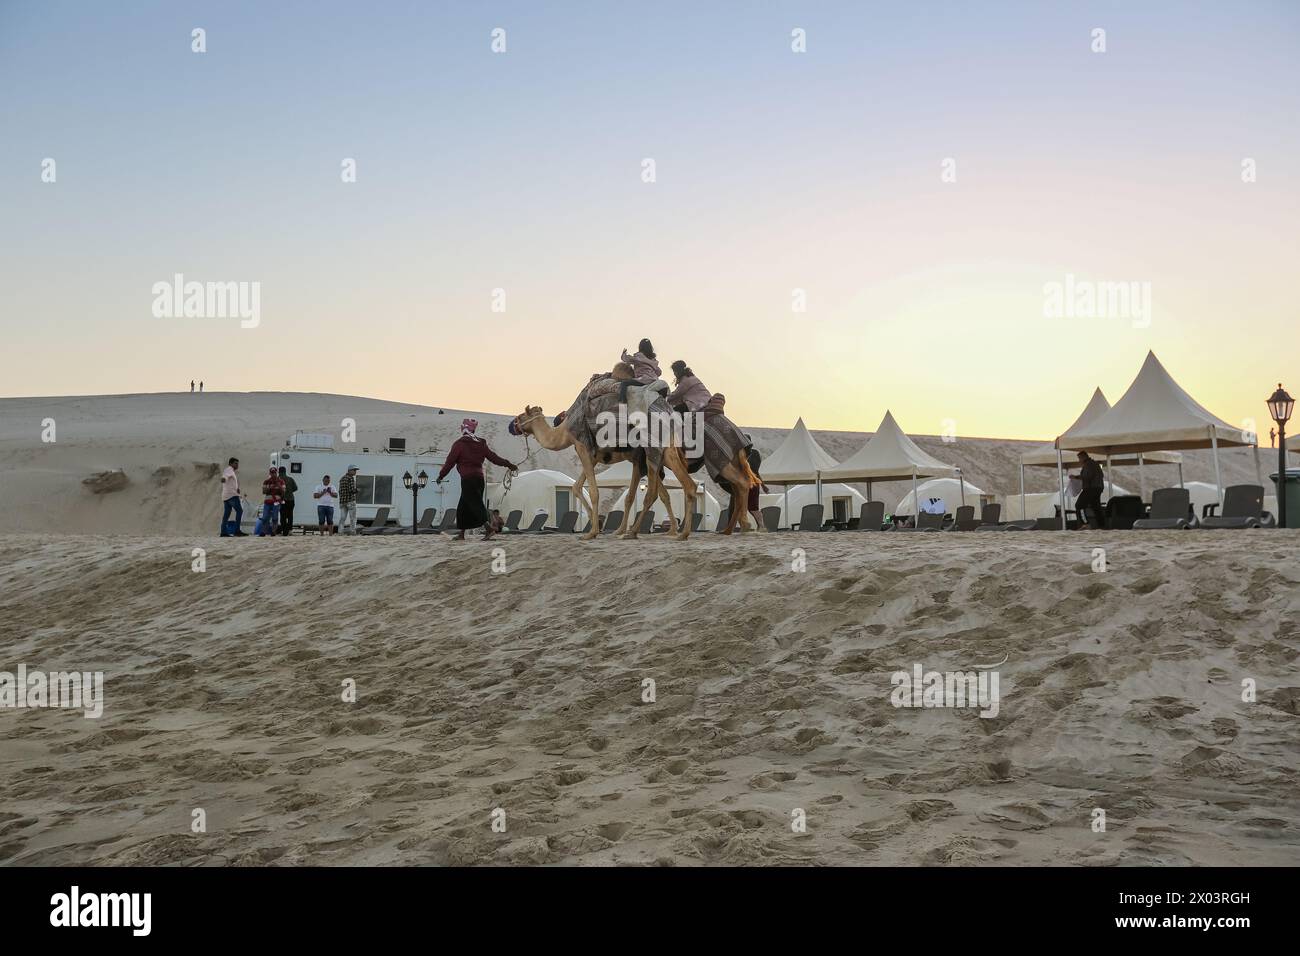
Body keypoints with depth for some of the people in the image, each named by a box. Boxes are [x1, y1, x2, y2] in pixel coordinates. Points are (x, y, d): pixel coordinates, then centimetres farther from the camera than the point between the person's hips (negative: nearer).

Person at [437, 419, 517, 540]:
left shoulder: (459, 444, -6)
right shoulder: (481, 444, 11)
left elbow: (450, 462, -4)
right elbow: (494, 457, 10)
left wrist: (441, 476, 7)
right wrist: (509, 465, 16)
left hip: (467, 479, -7)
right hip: (479, 477, 7)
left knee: (475, 505, -10)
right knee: (463, 507, 14)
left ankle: (489, 528, -24)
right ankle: (461, 533, 16)